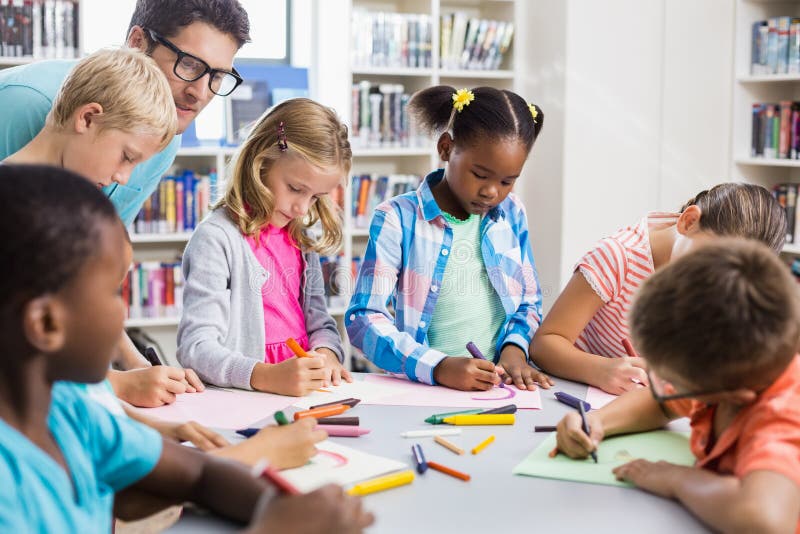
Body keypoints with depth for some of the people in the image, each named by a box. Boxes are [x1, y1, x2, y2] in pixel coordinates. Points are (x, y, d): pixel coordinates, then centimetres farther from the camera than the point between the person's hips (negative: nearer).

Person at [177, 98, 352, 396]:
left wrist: (325, 354, -3)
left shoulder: (301, 238, 14)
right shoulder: (216, 238, -9)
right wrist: (268, 376, -31)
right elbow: (196, 347, -17)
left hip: (303, 389, 4)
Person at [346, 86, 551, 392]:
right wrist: (438, 367, -23)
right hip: (421, 389, -3)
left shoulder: (511, 214, 10)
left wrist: (514, 347, -4)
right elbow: (364, 318, -10)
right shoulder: (397, 219, -4)